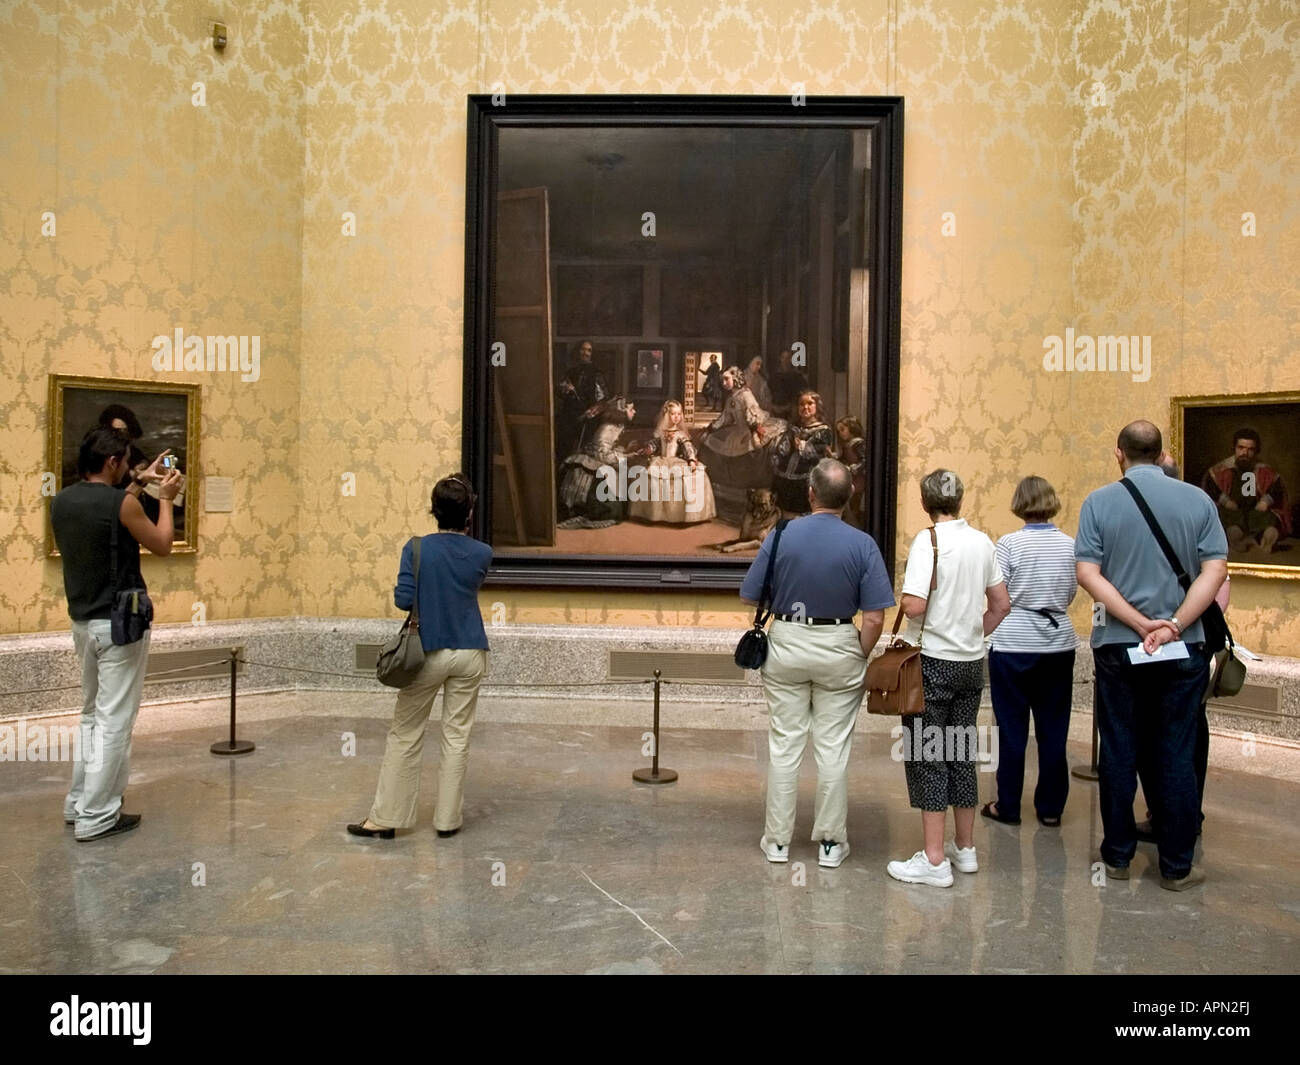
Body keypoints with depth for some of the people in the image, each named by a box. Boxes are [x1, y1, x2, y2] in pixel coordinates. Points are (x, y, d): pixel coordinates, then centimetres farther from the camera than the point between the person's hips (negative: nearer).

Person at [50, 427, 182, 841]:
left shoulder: (61, 502, 4)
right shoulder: (121, 503, -17)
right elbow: (162, 545, -5)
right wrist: (165, 499, 6)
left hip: (82, 621, 8)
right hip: (119, 622, -8)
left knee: (92, 715, 20)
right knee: (114, 721, -1)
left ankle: (79, 801, 27)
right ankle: (95, 816, 4)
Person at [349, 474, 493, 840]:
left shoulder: (417, 548, -10)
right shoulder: (482, 553, -3)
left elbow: (403, 599, -12)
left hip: (429, 654, -2)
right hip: (470, 654, 2)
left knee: (405, 736, 9)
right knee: (457, 736, 9)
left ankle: (386, 818, 15)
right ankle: (448, 819, 15)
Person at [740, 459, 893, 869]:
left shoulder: (781, 536, -10)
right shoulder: (862, 544, -11)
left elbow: (751, 597, -3)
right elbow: (874, 619, -12)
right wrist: (860, 658, 4)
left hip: (786, 644, 1)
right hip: (839, 649, 0)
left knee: (784, 744, 9)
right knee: (833, 748, 8)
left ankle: (777, 840, 17)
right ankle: (830, 842, 18)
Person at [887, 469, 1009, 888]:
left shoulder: (928, 541, -15)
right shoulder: (982, 542, 5)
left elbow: (914, 606, -23)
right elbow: (1001, 605, 10)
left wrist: (903, 596, -2)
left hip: (933, 661, -6)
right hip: (972, 661, 6)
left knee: (926, 756, 1)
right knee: (961, 752, 16)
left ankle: (934, 860, 3)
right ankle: (965, 849, 26)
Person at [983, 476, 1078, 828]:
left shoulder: (1009, 544, -12)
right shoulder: (1070, 545, -1)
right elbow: (1071, 594, 9)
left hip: (1012, 644, -3)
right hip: (1058, 644, 3)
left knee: (1012, 729, 5)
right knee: (1053, 730, 10)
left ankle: (1008, 806, 14)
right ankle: (1050, 808, 19)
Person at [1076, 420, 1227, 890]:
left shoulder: (1100, 502, -4)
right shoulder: (1198, 500, 0)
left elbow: (1088, 573, -12)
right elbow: (1215, 570, -7)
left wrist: (1141, 624, -13)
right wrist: (1173, 627, -13)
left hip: (1118, 646, -1)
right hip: (1184, 649, 1)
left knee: (1119, 752, 8)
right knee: (1177, 757, 8)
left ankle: (1117, 856, 18)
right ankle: (1177, 866, 15)